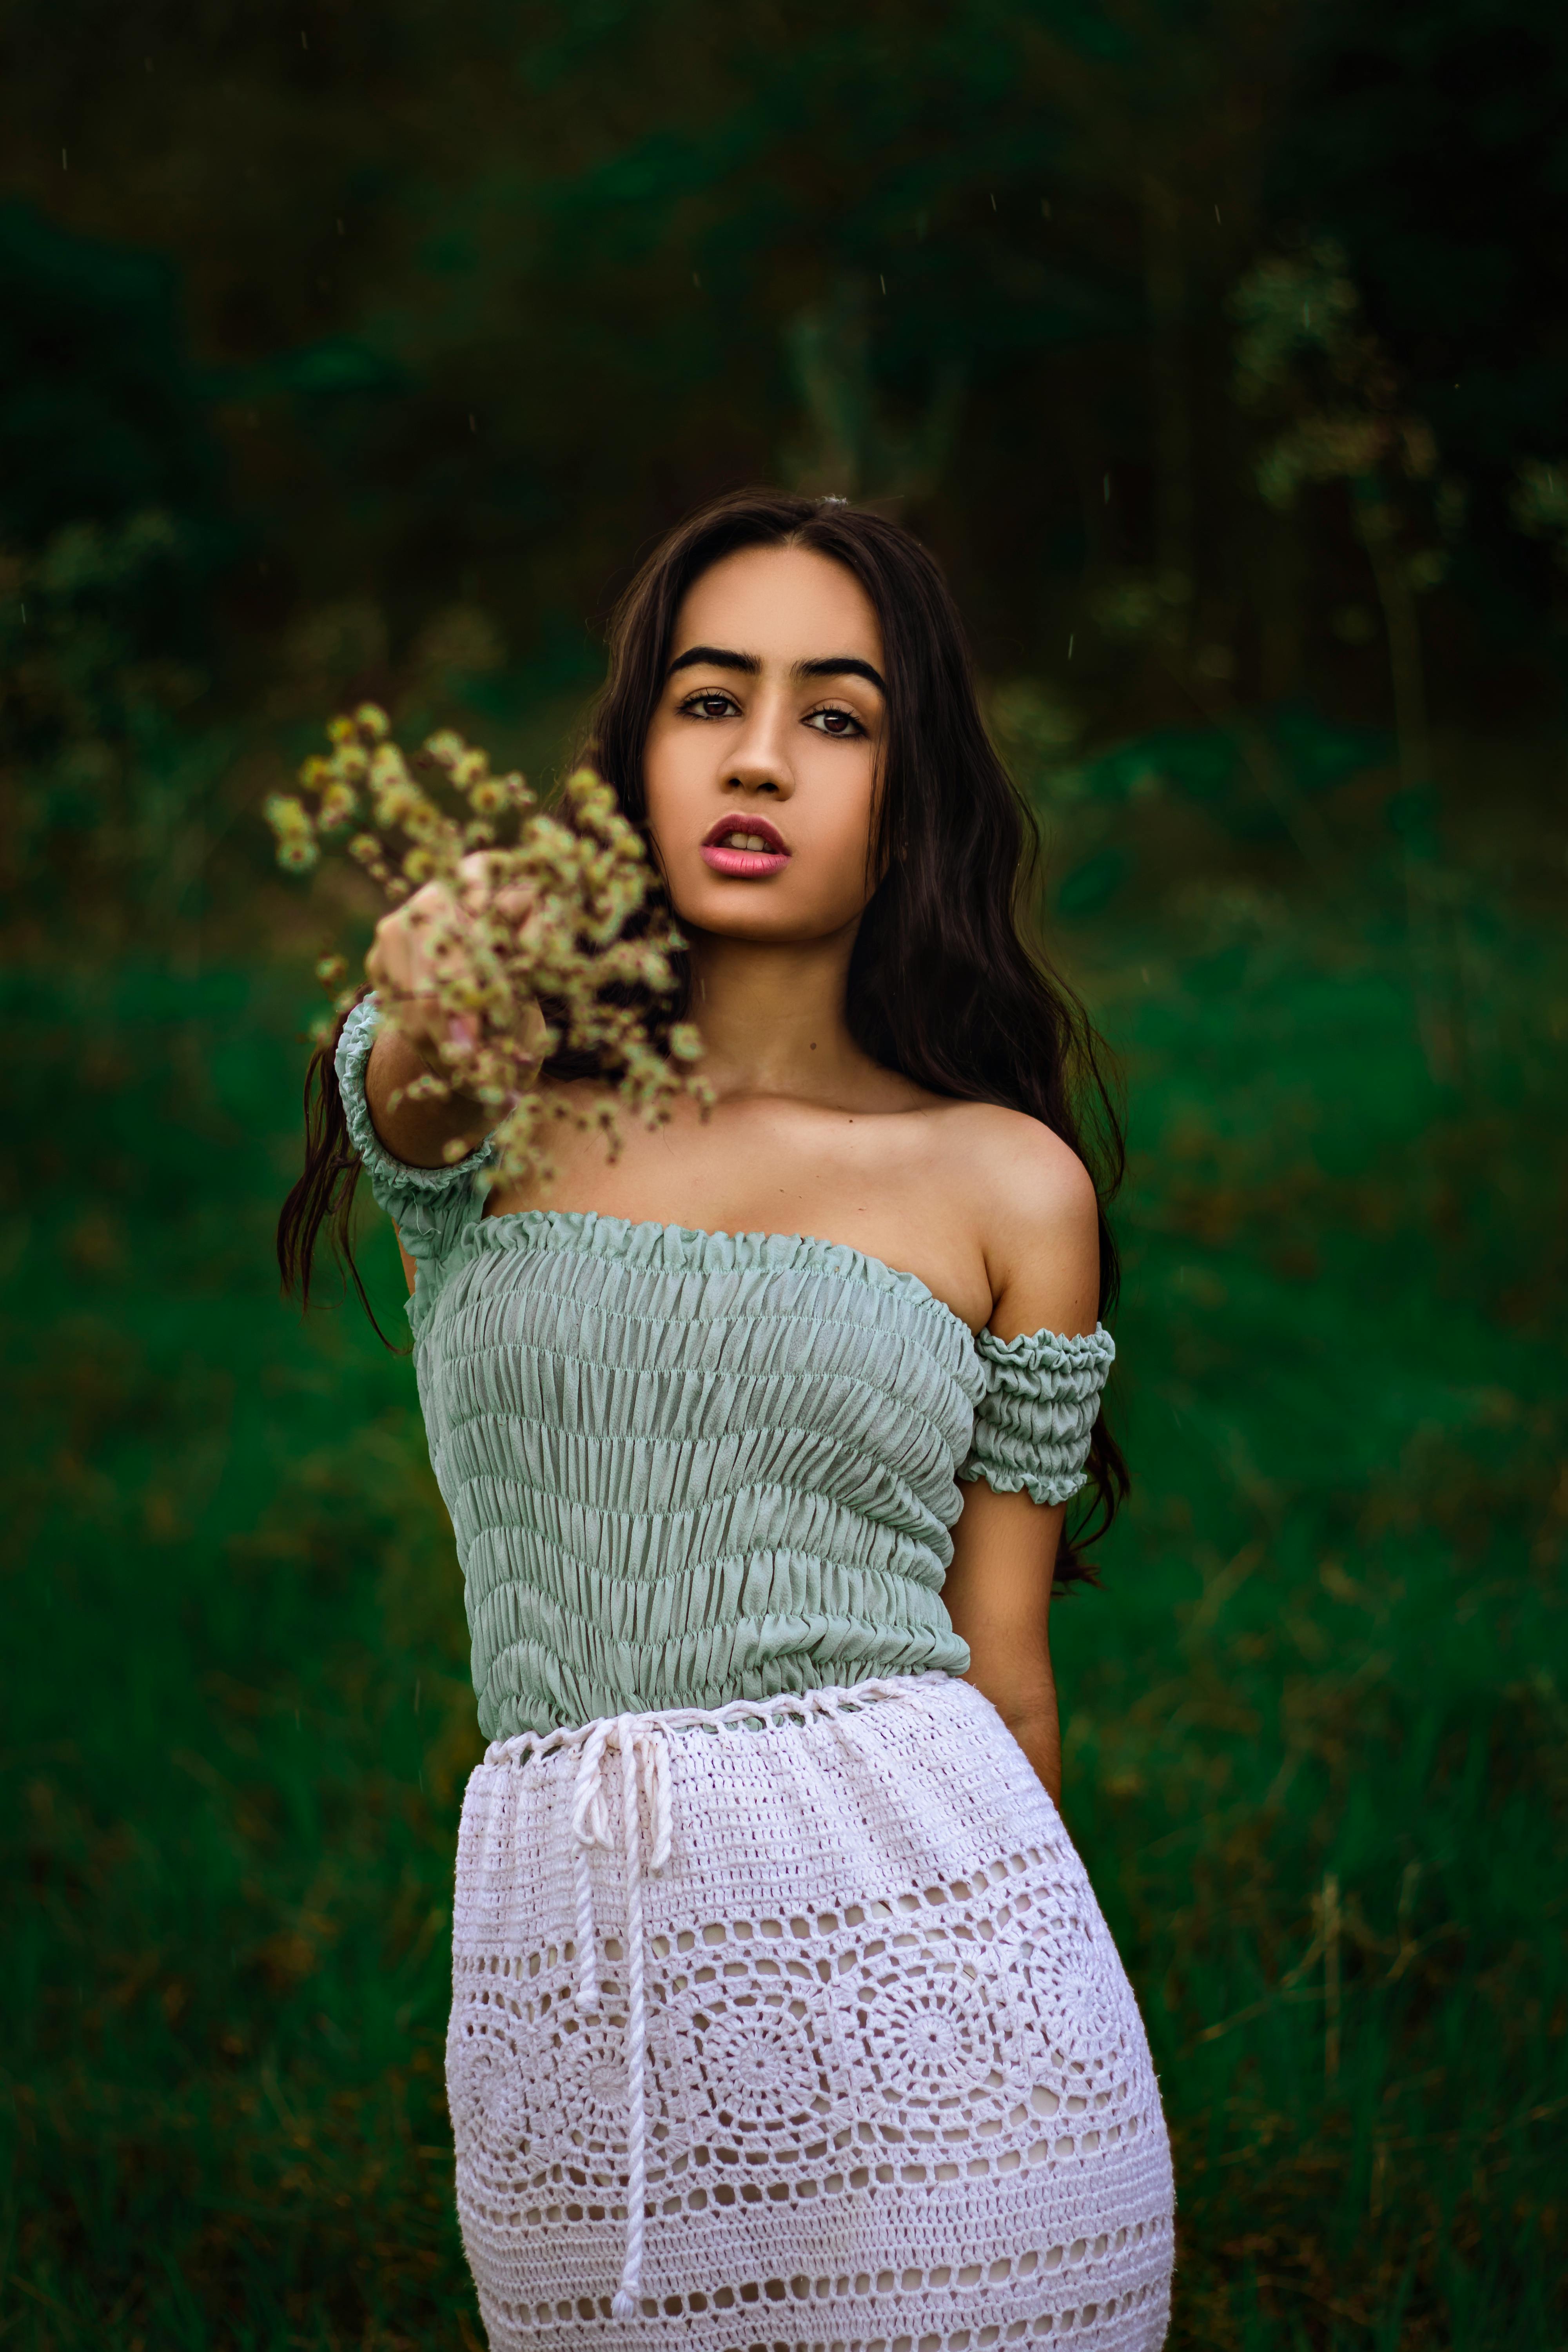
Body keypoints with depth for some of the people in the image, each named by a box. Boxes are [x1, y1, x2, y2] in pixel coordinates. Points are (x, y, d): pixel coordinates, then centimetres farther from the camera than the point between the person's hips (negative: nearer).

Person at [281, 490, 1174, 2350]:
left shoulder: (1010, 1184, 5)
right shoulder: (497, 1109, 7)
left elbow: (1003, 1673, 7)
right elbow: (403, 1094, -19)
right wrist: (445, 1014, -41)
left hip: (915, 1939, -1)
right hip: (561, 1970, 1)